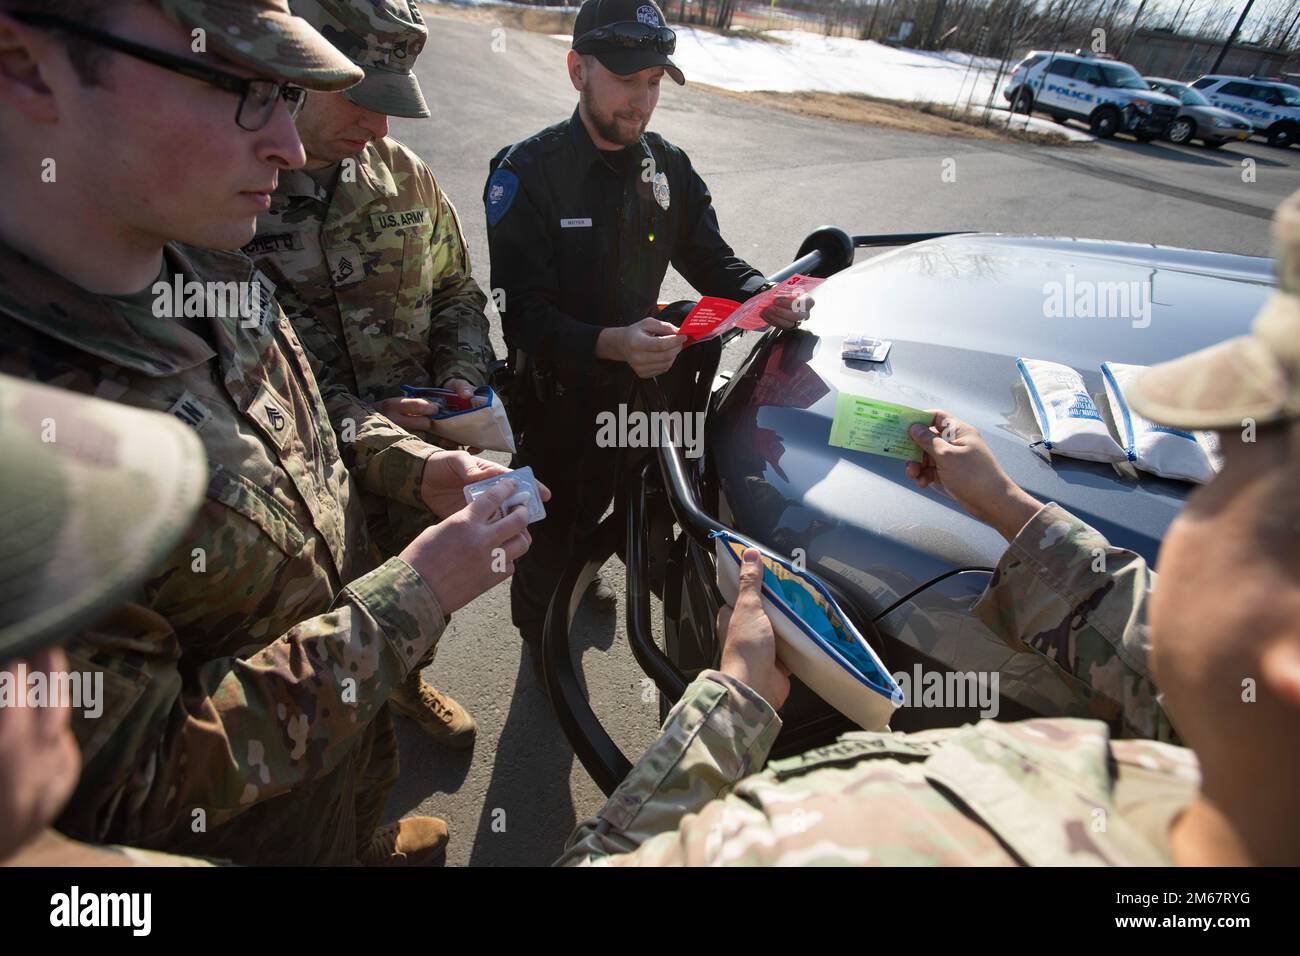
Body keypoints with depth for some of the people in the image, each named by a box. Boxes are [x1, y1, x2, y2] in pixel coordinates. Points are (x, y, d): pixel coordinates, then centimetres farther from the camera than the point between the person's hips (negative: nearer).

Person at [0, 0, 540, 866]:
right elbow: (123, 787, -29)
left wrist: (414, 469, -10)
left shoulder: (210, 269, -9)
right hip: (250, 833, -6)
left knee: (372, 827, 34)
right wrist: (411, 597, -29)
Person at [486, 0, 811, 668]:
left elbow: (712, 259, 2)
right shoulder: (527, 171, -20)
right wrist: (608, 343, -45)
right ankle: (540, 639, 44)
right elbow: (525, 314, -27)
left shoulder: (669, 167, -2)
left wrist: (766, 298, -21)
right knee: (549, 524, 14)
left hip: (631, 383, 6)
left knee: (595, 503, 29)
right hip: (555, 394, -5)